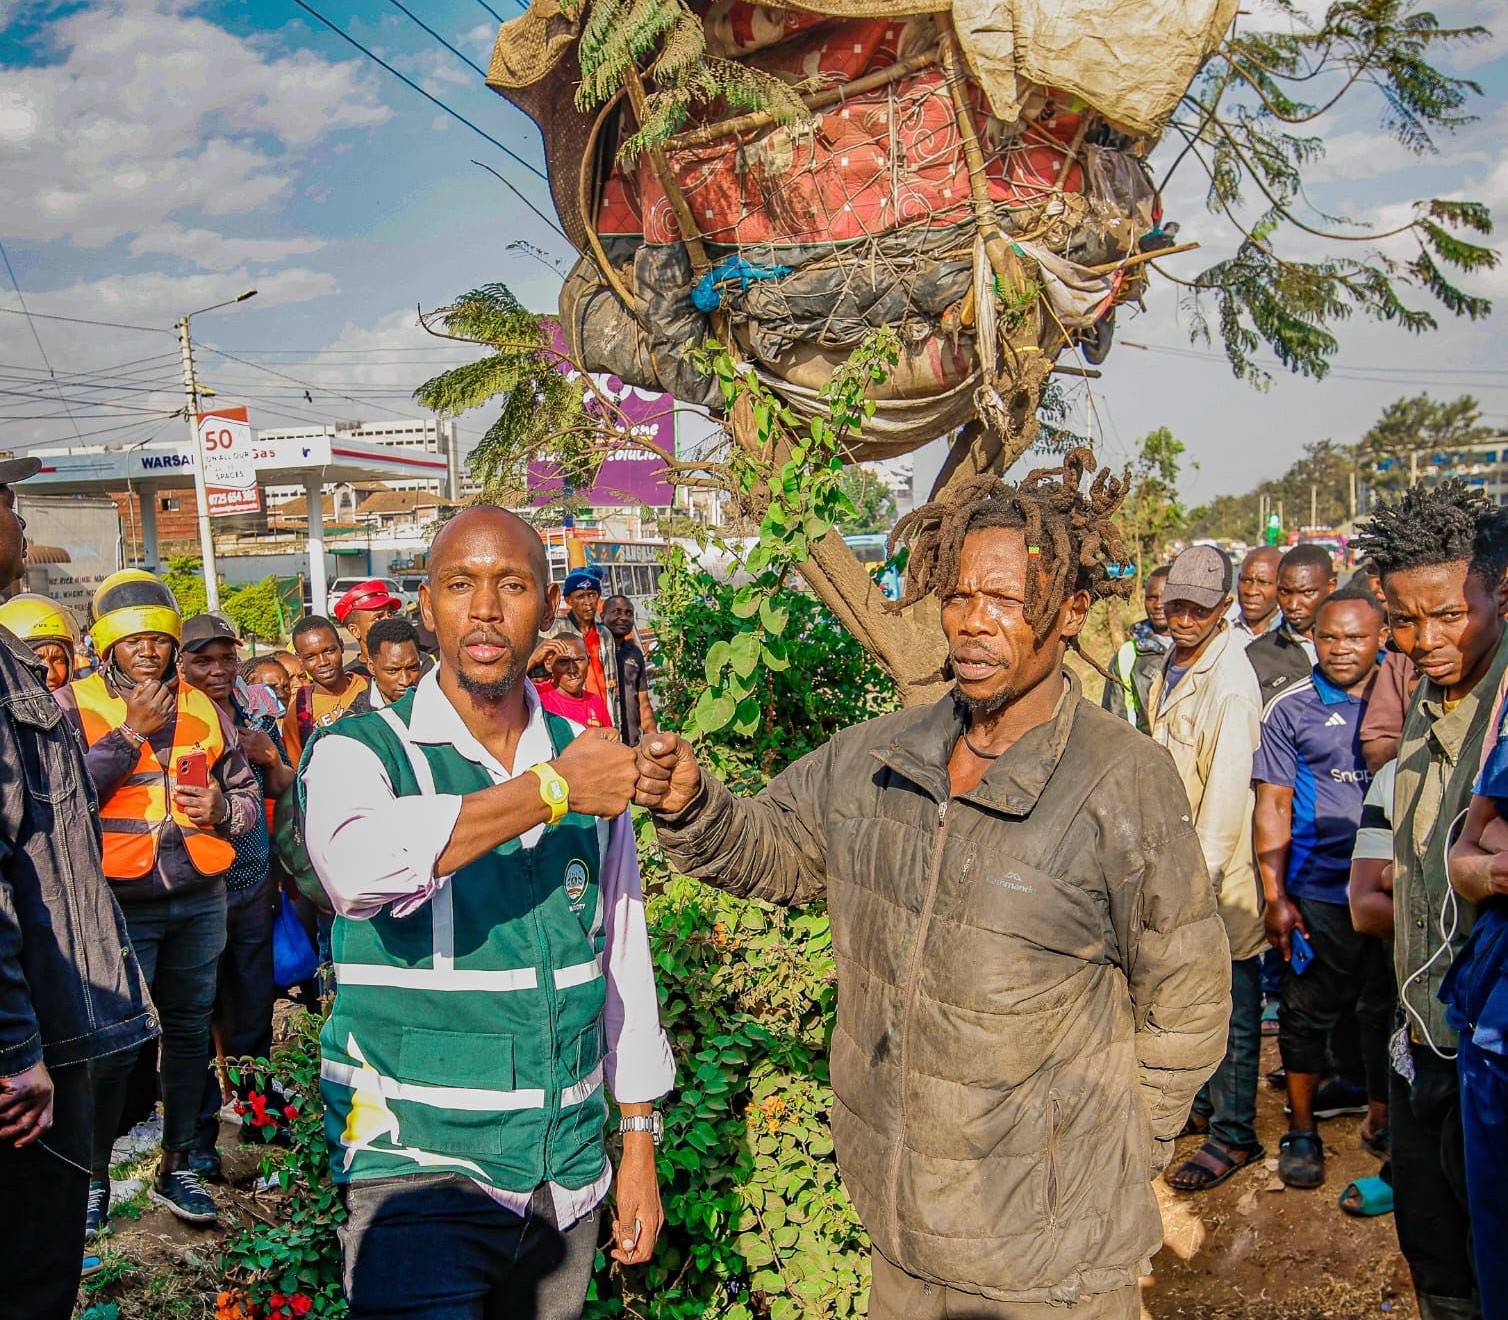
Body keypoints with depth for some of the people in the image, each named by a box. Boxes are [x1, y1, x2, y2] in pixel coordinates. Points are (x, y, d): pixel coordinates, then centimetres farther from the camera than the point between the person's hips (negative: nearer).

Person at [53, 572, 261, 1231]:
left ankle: (176, 1167, 26)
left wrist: (224, 808, -6)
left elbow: (247, 793, 16)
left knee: (190, 1033, 12)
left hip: (200, 900, 4)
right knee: (113, 1044, 0)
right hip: (117, 904, -4)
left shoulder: (203, 708, 9)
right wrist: (131, 733, -16)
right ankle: (94, 1175, 18)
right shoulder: (74, 703, -2)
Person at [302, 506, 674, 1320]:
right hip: (416, 1162, -4)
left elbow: (623, 959, 10)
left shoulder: (585, 759, 4)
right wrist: (552, 790, -27)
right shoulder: (360, 752, -9)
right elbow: (355, 866, -34)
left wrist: (640, 1143, 11)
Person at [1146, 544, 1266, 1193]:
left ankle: (1234, 1132, 14)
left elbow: (1227, 790, -23)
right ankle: (1201, 1101, 35)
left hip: (1222, 869, -9)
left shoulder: (1229, 684, -20)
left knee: (1230, 1002, 3)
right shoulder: (1172, 665, 7)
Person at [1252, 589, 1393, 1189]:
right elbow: (1273, 806, -2)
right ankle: (1302, 1130, 21)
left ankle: (1383, 1119, 31)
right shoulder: (1290, 708, 0)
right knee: (1308, 1011, 6)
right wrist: (1275, 895, -5)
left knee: (1385, 1010, 13)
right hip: (1317, 891, -2)